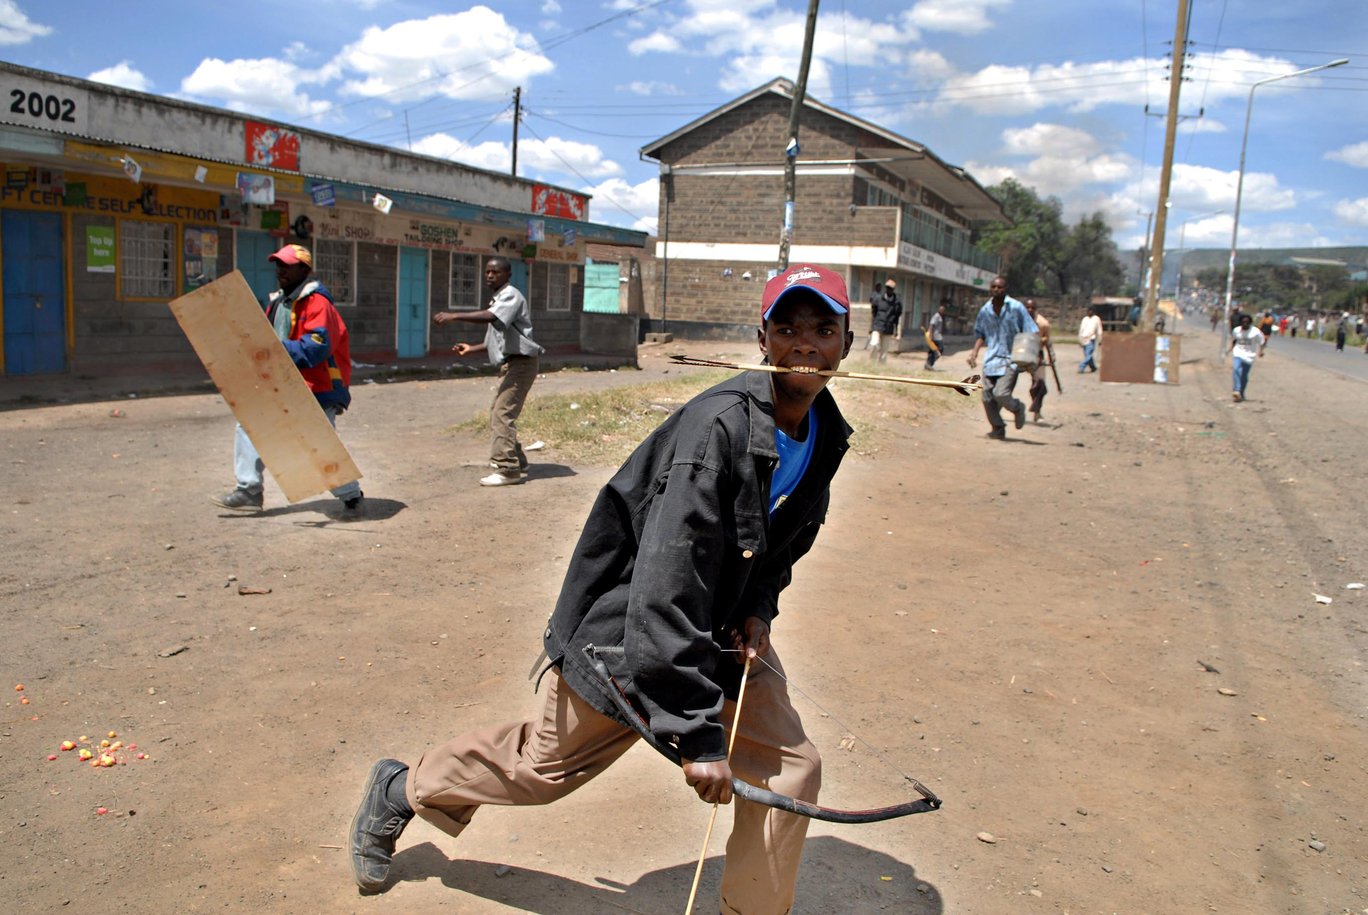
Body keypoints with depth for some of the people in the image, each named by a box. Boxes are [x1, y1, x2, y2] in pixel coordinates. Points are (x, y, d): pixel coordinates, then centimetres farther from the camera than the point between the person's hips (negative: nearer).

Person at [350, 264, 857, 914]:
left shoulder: (827, 438, -5)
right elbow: (666, 590, -34)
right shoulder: (720, 425, -31)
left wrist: (757, 607, -7)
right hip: (622, 629, -6)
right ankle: (399, 791, 37)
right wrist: (698, 736, -32)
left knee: (791, 768, -2)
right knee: (543, 767, 11)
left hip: (725, 629, 7)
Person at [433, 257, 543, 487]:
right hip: (509, 364, 10)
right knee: (498, 414, 14)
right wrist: (472, 349, 16)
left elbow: (491, 317, -32)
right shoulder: (498, 299, 19)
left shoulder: (511, 295, -12)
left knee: (502, 414, -14)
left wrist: (454, 316, -36)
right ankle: (516, 465, 22)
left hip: (519, 363, -10)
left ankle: (507, 469, -12)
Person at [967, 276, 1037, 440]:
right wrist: (975, 351, 6)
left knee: (1001, 394, -18)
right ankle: (998, 428, 22)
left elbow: (1030, 333, -2)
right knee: (987, 397, 2)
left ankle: (1017, 408, 16)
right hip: (991, 359, 5)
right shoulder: (985, 310, 7)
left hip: (1010, 359, -5)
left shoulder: (1016, 308, -5)